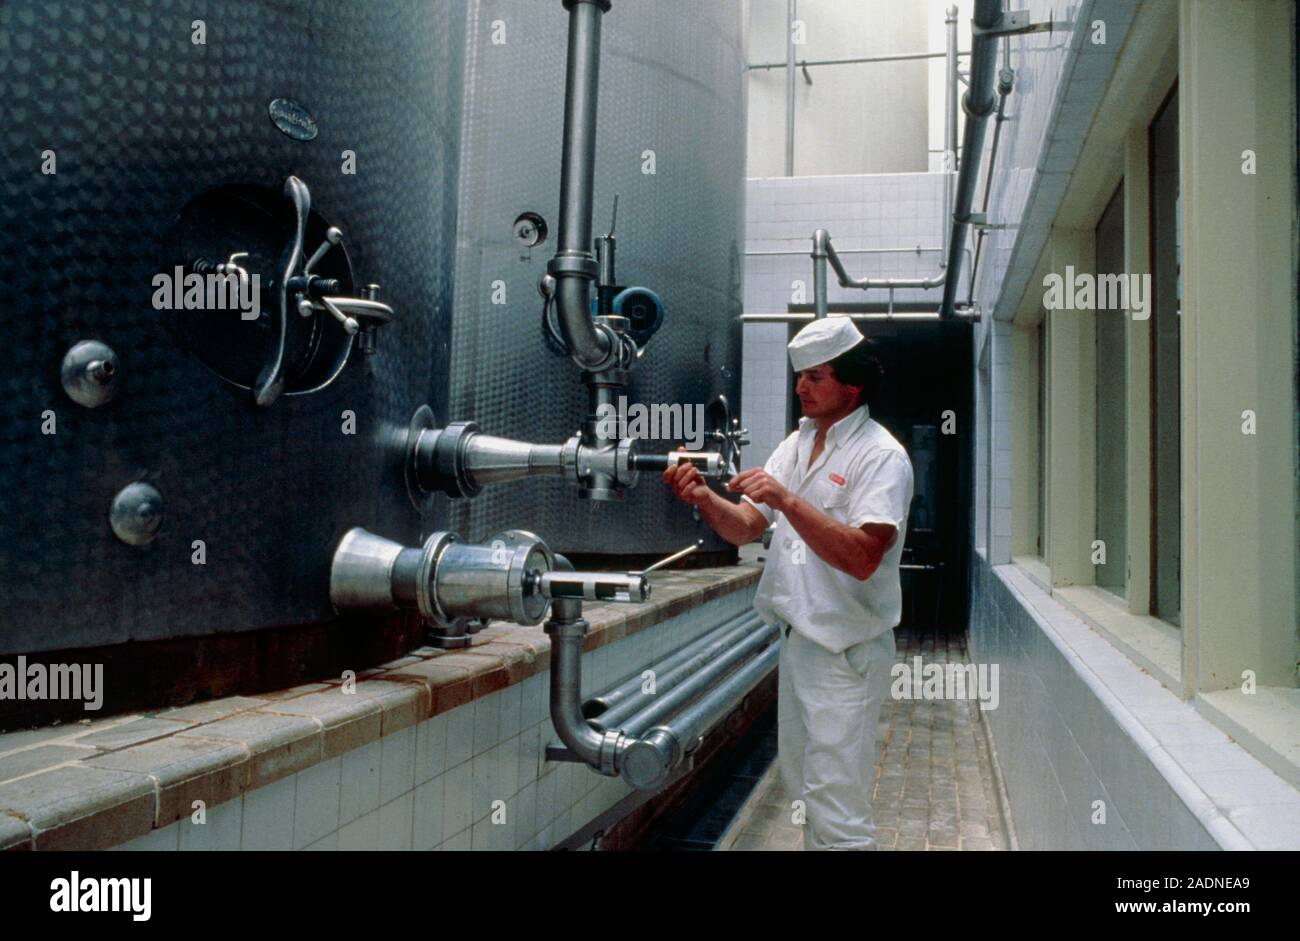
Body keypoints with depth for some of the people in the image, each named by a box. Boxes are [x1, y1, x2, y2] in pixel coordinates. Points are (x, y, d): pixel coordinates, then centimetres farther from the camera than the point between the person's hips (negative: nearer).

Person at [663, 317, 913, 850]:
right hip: (797, 640, 8)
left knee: (836, 813, -4)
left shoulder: (881, 456, -12)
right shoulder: (796, 445, 11)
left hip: (846, 650, -8)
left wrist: (786, 499, -29)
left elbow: (862, 558, -24)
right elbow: (745, 529, 5)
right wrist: (704, 498, -14)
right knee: (806, 796, 19)